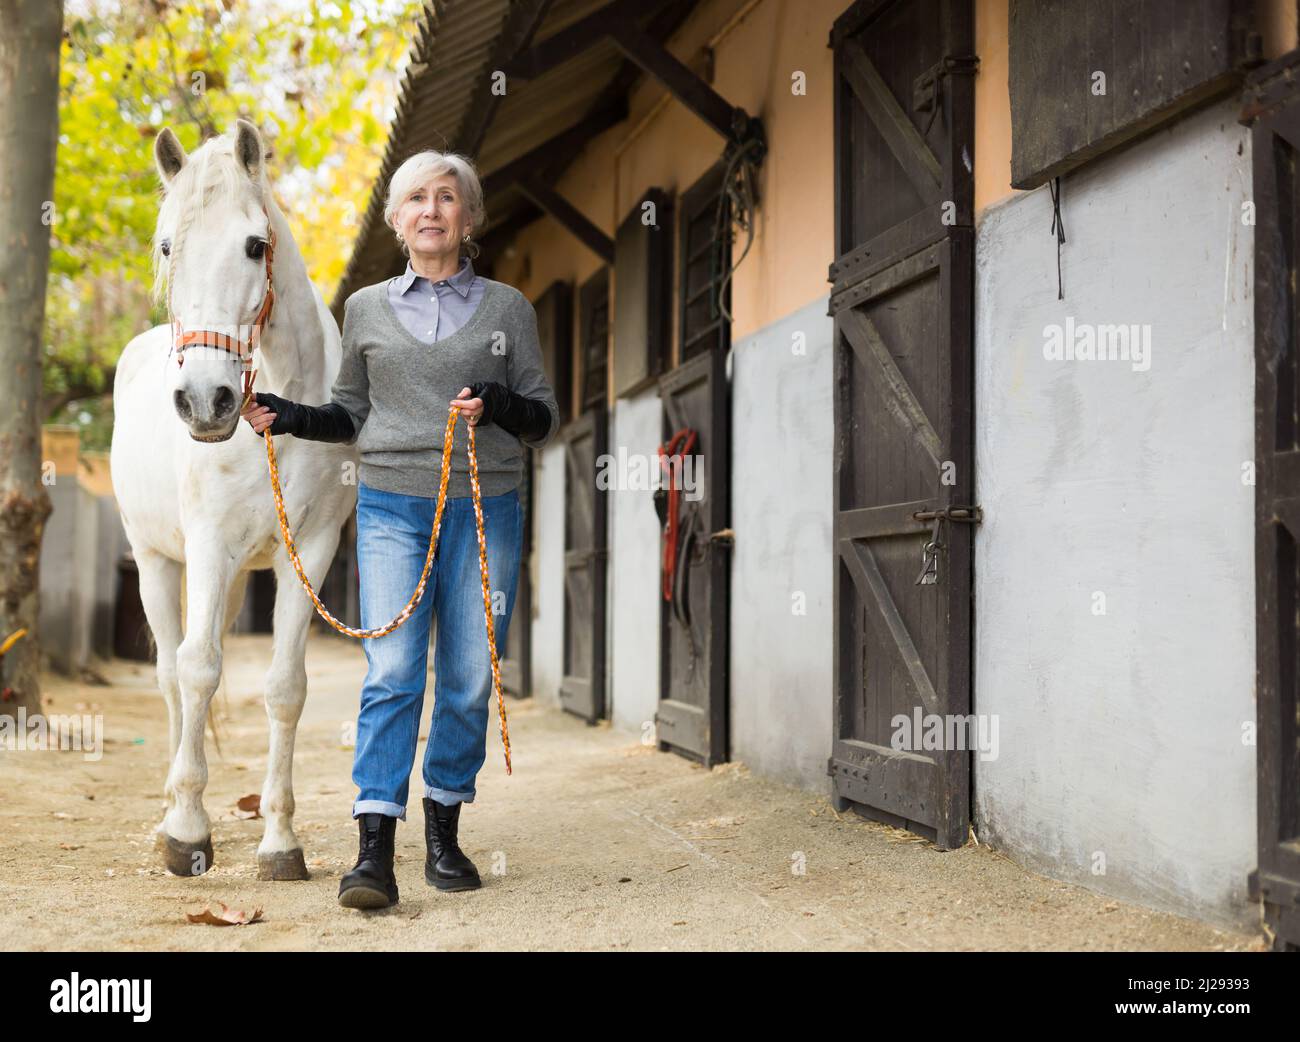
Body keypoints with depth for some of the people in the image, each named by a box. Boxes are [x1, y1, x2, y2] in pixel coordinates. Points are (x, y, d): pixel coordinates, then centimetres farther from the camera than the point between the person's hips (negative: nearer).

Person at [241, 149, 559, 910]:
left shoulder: (508, 308, 8)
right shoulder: (367, 310, 11)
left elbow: (546, 420, 8)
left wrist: (501, 407, -13)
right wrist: (291, 418, 2)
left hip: (485, 510, 0)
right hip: (392, 509, 0)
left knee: (470, 680, 3)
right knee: (391, 673, -10)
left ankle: (445, 833, 19)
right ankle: (375, 850, -12)